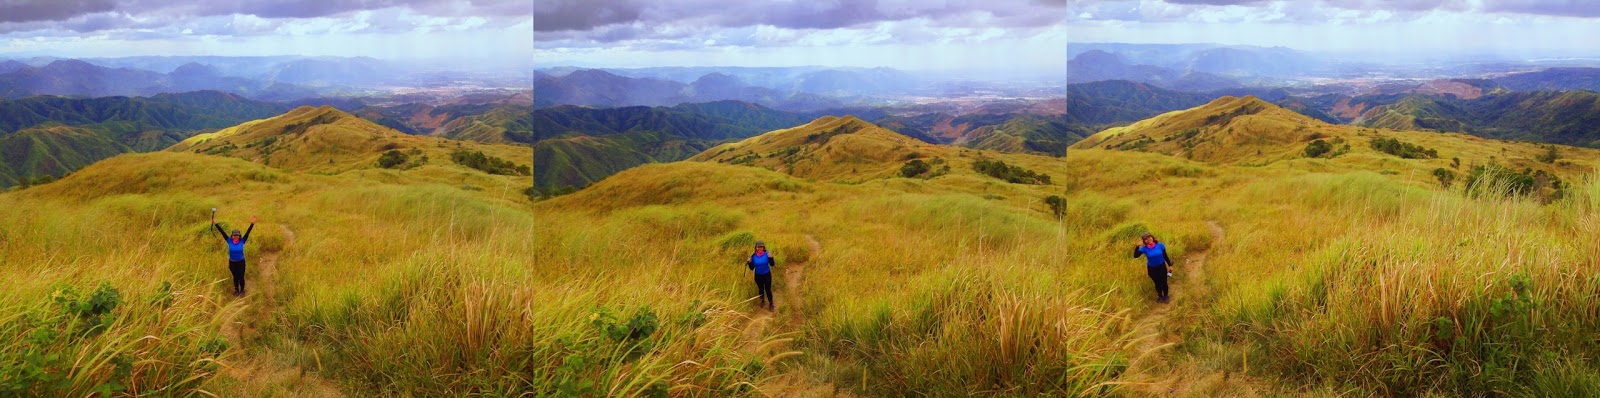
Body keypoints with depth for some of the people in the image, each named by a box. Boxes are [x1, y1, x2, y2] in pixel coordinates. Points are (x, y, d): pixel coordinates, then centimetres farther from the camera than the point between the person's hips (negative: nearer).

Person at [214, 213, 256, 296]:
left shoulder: (242, 241, -13)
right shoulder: (229, 241, -10)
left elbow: (247, 232, -21)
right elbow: (222, 232, -14)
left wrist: (252, 224, -33)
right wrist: (215, 223, -17)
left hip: (241, 262, -1)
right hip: (232, 263, 1)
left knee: (241, 277, 5)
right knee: (235, 277, 16)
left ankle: (242, 290, 28)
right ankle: (236, 290, 36)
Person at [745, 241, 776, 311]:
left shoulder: (767, 254, -14)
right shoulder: (753, 256, -9)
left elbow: (772, 264, -12)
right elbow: (752, 268, -3)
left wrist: (771, 258, -29)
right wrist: (749, 263, -21)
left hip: (767, 275, -2)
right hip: (758, 276, 2)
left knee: (768, 290, 1)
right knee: (761, 289, 18)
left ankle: (771, 304, 15)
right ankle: (762, 302, 39)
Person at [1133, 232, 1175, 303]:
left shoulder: (1160, 245, -17)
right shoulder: (1144, 248, -18)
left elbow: (1165, 256, -5)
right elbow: (1135, 256, -27)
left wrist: (1170, 265, 1)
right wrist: (1137, 247, -35)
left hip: (1162, 267, 0)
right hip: (1152, 269, 0)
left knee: (1164, 283, 8)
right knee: (1157, 283, 17)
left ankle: (1166, 296, 35)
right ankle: (1160, 296, 41)